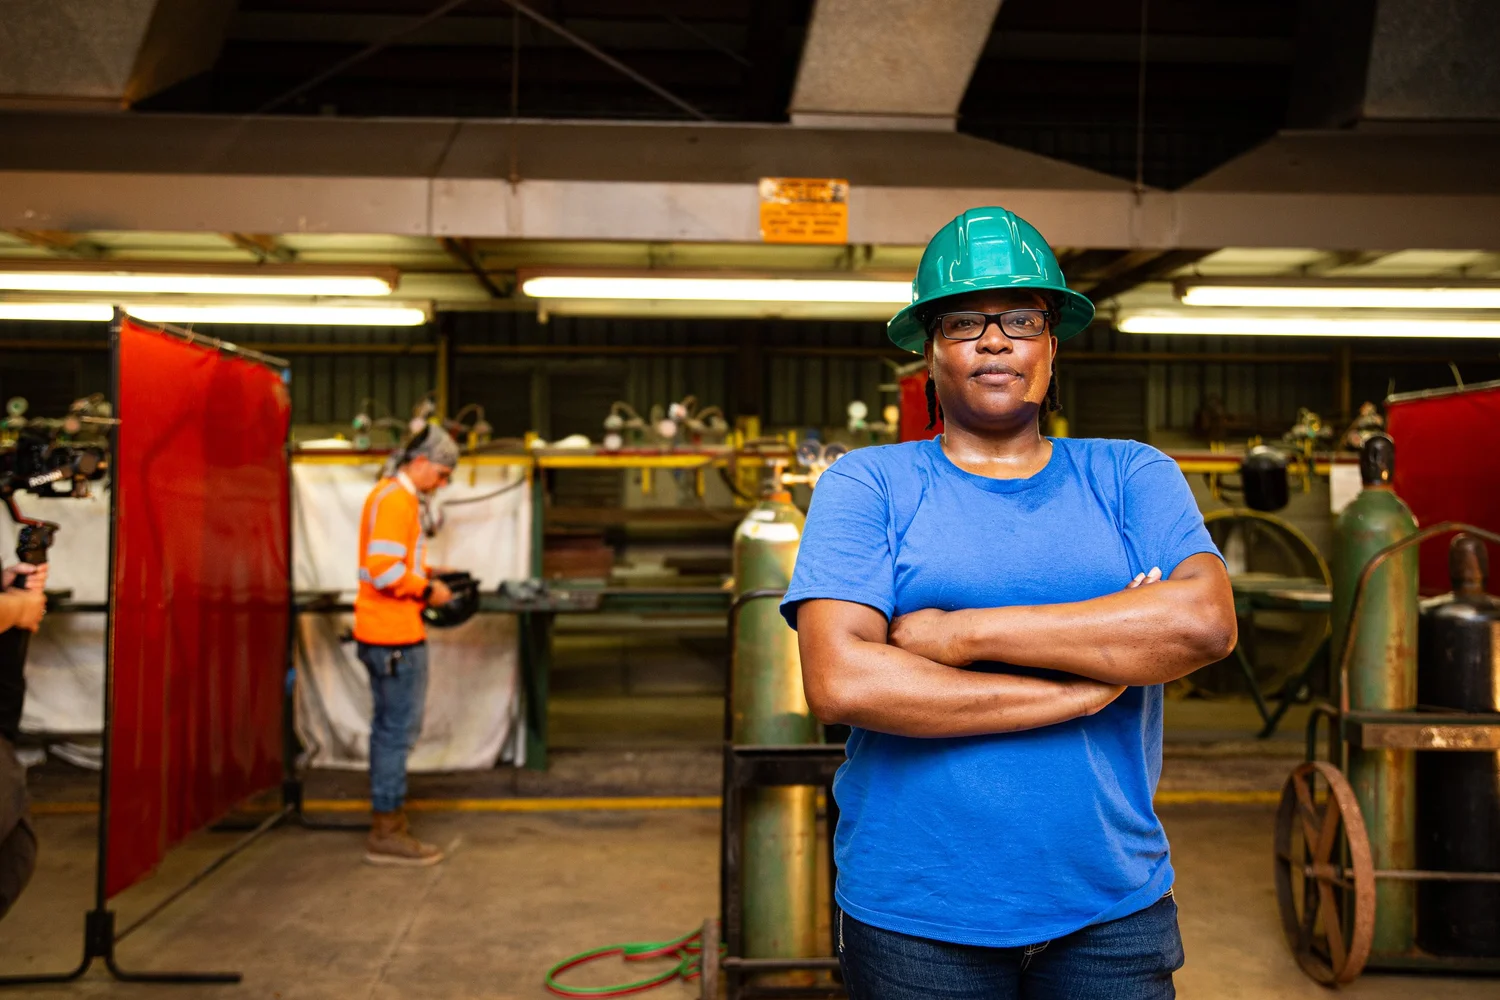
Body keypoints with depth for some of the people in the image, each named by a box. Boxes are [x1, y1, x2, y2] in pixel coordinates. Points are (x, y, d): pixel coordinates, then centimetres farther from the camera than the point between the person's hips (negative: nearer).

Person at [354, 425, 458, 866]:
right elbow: (385, 570, -23)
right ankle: (387, 834, 2)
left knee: (389, 728, 15)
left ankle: (388, 824, 23)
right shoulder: (397, 499, -15)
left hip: (383, 633, 11)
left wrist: (424, 573, 12)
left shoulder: (393, 495, 17)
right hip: (395, 636, -11)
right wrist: (428, 591, -12)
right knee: (399, 730, -5)